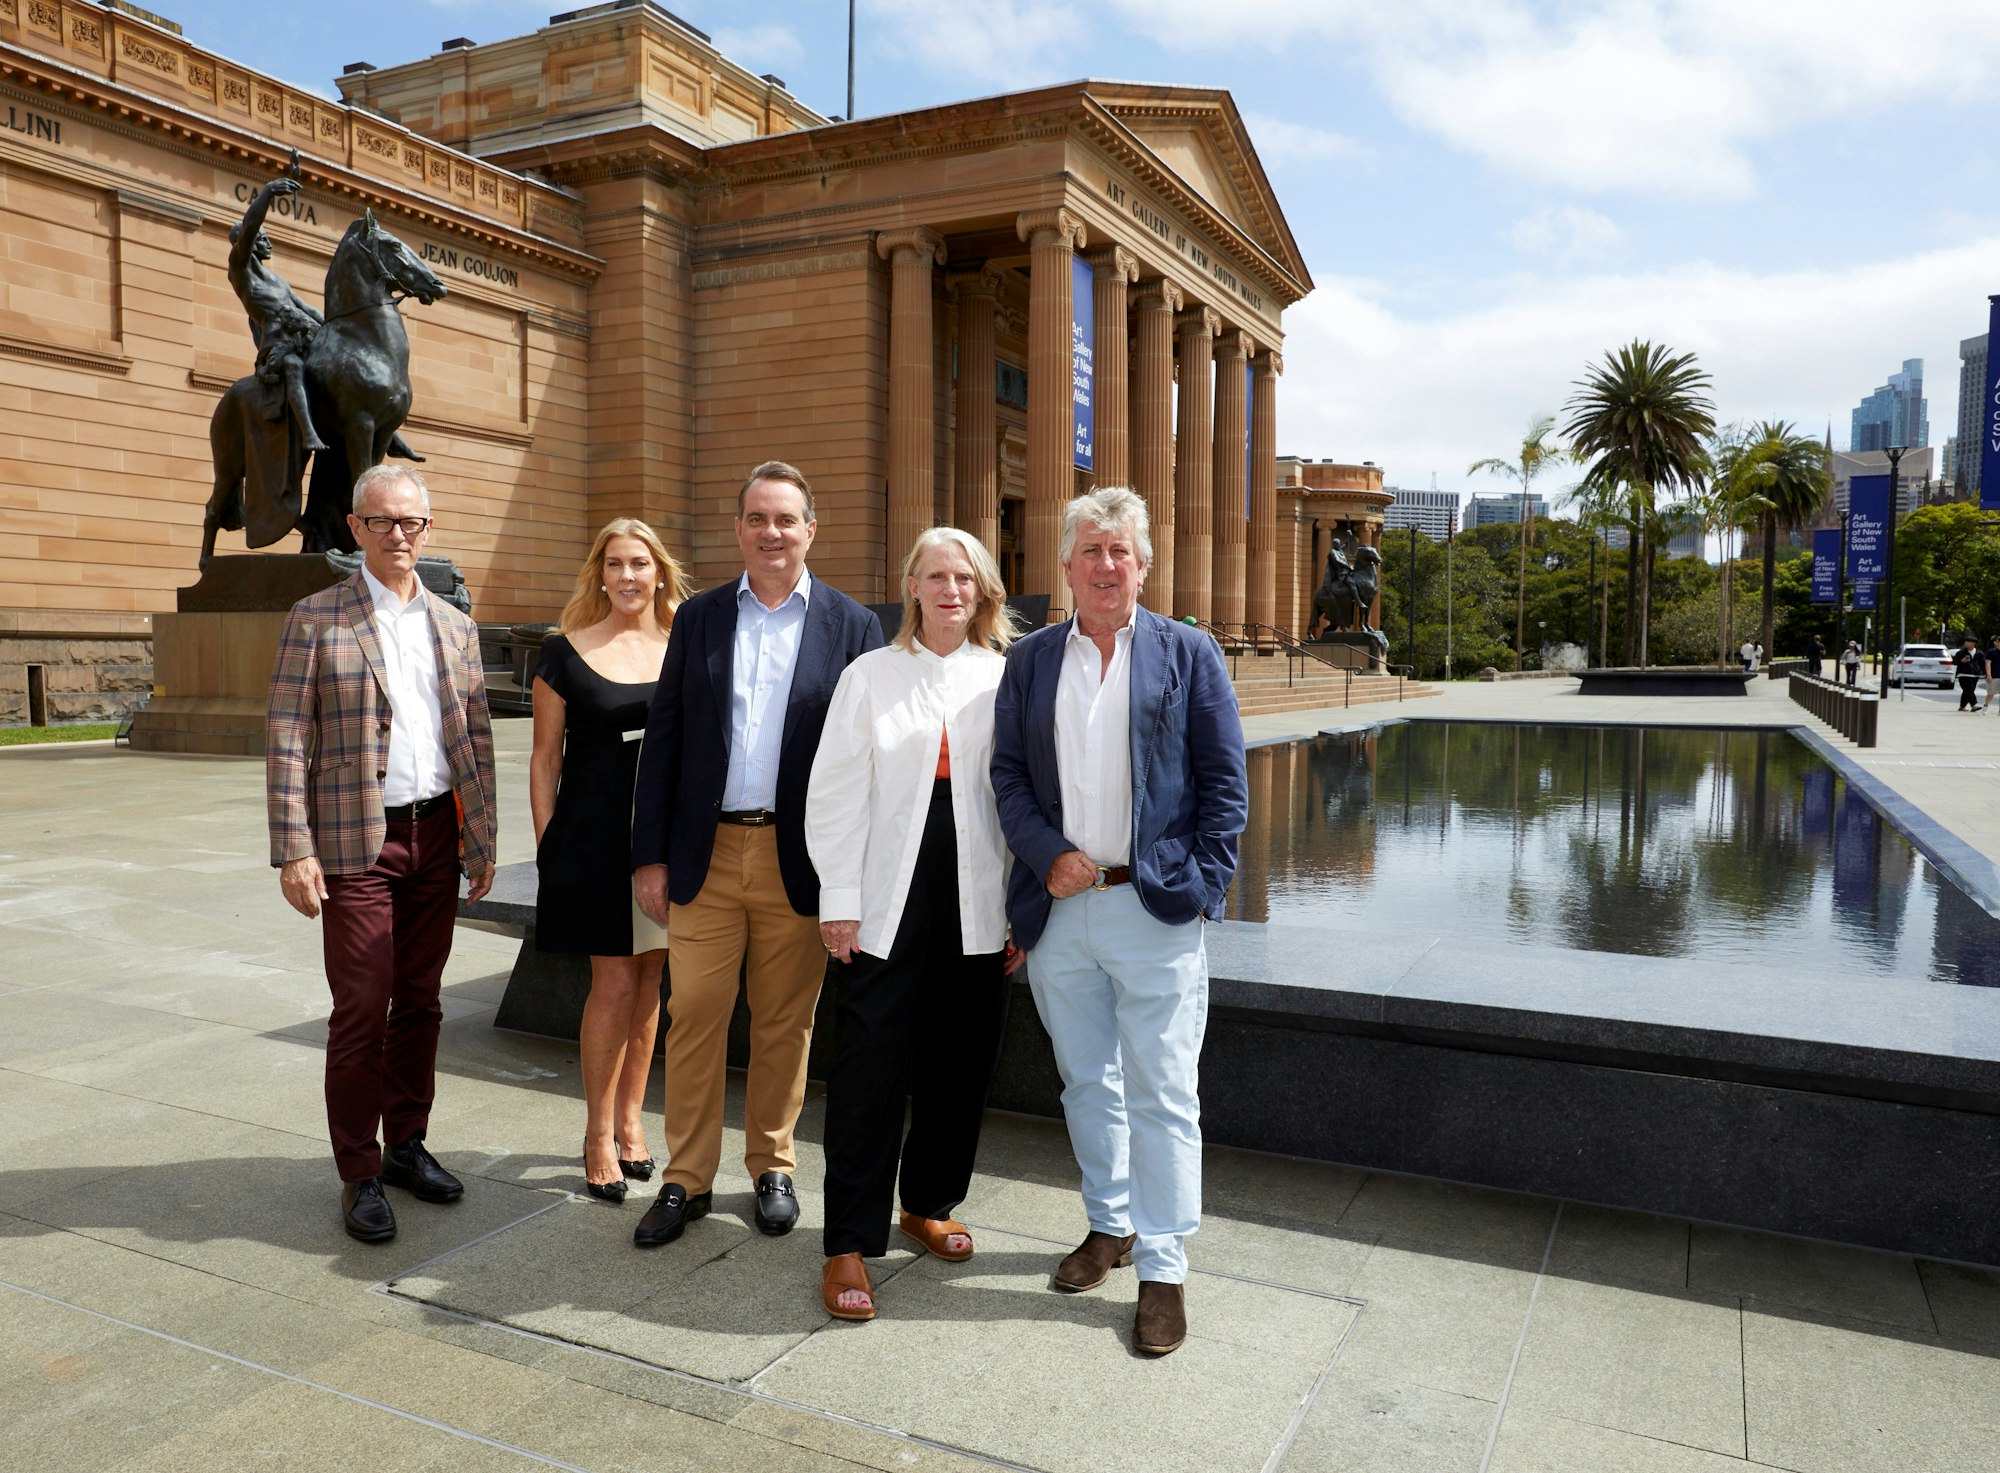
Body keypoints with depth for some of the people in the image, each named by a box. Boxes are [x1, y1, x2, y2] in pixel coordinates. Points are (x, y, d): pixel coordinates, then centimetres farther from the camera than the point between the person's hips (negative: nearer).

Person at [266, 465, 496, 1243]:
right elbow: (286, 739, -6)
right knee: (361, 1012, -1)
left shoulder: (455, 627, 11)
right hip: (357, 843, -4)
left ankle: (407, 1146, 26)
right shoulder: (317, 618, -2)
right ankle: (359, 1174, 12)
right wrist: (294, 852, -12)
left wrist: (481, 841, 7)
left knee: (419, 1003, 12)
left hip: (436, 837, 4)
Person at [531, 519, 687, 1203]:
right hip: (595, 837, -3)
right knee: (615, 981, -3)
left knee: (649, 978, 10)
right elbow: (545, 756, 2)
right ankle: (599, 1134, 14)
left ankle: (630, 1116, 26)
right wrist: (547, 845, -2)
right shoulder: (566, 652, 0)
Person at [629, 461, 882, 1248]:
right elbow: (662, 740, 6)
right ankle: (687, 1178, 20)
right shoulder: (698, 617, 7)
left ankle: (774, 1168, 28)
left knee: (785, 1025, 10)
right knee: (693, 1018, 5)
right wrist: (649, 855, 1)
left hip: (800, 860, -1)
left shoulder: (852, 626, 2)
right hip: (706, 855, 1)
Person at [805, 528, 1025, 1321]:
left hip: (977, 902, 2)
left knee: (961, 1061, 11)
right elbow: (835, 790, 1)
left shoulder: (1005, 678, 6)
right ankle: (850, 1242, 10)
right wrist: (838, 897, -4)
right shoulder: (870, 675, 3)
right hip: (889, 900, -2)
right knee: (872, 1064, -2)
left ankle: (928, 1203, 32)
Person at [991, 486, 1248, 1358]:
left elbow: (1225, 784, 0)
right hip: (1058, 906, 3)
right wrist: (1048, 856, -7)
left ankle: (1162, 1268, 15)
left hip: (1156, 910, -3)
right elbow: (1007, 773, 7)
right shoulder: (1030, 660, 9)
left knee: (1160, 1094, 1)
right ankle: (1111, 1227, 34)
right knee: (1085, 1082, 16)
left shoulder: (1188, 655, 2)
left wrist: (1203, 886, -7)